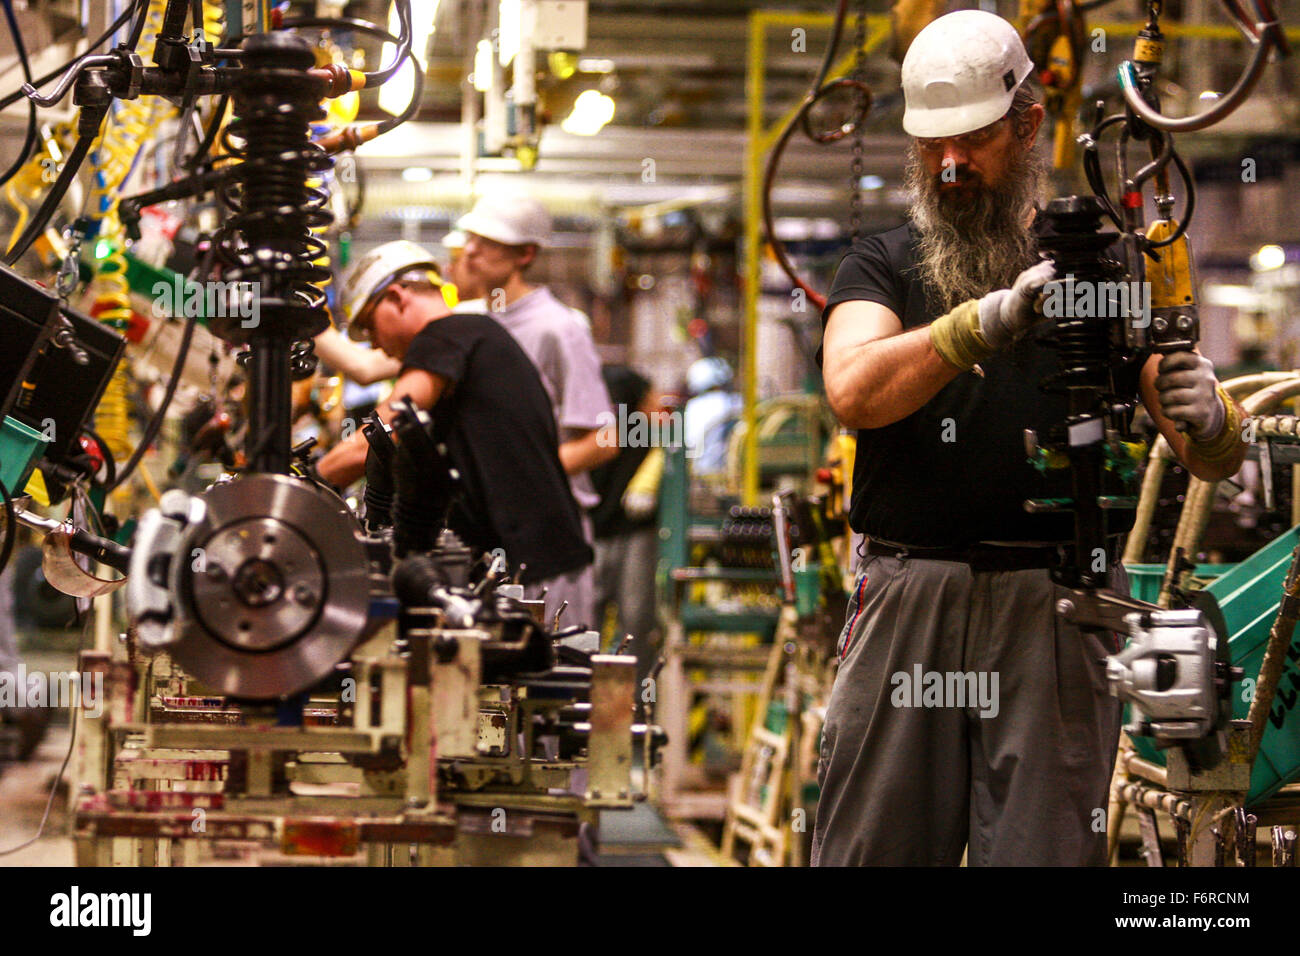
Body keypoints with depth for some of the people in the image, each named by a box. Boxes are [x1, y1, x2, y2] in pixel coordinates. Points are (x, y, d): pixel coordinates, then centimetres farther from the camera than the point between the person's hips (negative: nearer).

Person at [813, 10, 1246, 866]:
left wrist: (1207, 419, -19)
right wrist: (991, 317, -24)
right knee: (869, 846, 0)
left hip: (1057, 608, 0)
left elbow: (1217, 460, 6)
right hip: (906, 597, 1)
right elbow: (853, 391, -10)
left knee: (1045, 847, -4)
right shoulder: (881, 267, 13)